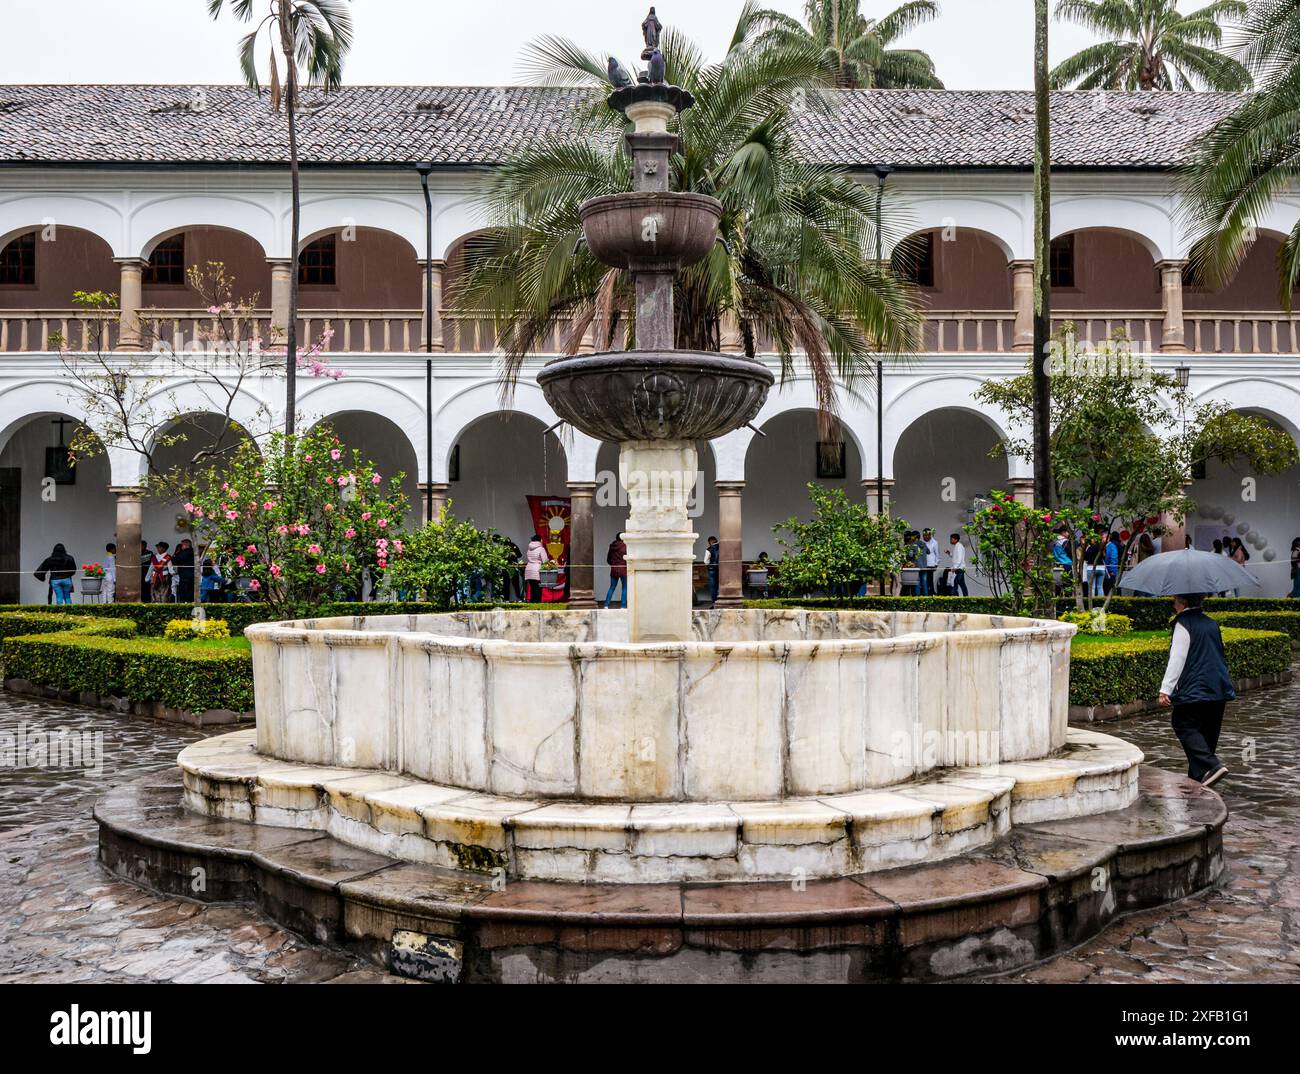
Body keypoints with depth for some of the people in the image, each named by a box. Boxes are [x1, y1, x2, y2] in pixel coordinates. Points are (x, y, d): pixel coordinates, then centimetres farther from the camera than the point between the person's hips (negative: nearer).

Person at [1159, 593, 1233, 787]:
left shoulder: (1183, 625, -10)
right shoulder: (1211, 623, 16)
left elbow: (1177, 660, -16)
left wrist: (1166, 690, -16)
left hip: (1194, 689, -8)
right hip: (1219, 688, 9)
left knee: (1185, 727, -6)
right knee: (1208, 730, 12)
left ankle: (1212, 765, -22)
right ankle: (1199, 775, 16)